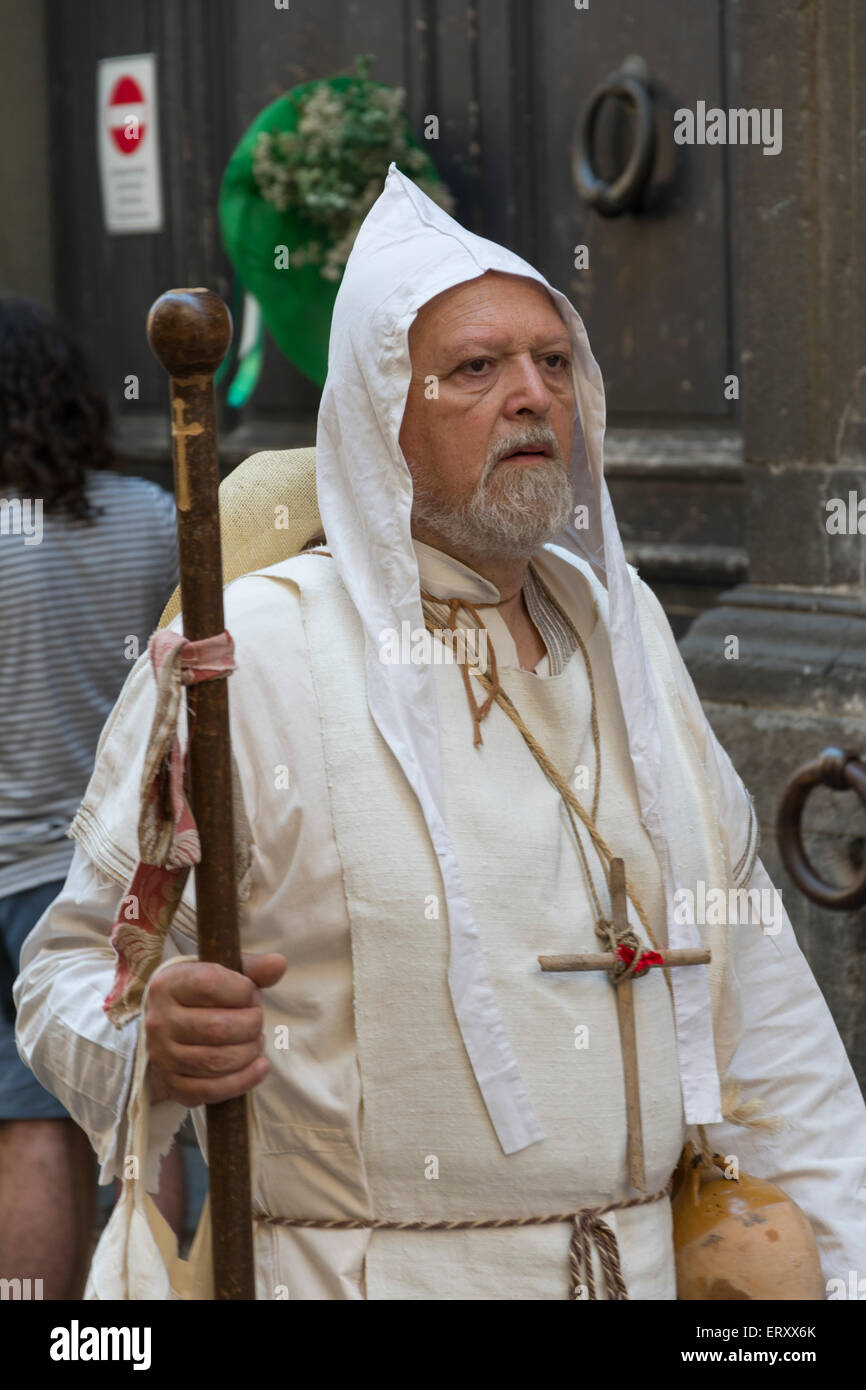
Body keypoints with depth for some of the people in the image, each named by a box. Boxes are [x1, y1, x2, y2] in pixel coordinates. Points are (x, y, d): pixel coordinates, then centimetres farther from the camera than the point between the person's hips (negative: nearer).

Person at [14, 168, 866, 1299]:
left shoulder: (623, 625, 8)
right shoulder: (240, 656, -11)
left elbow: (745, 950, 12)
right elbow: (75, 968, -9)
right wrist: (150, 1041, -32)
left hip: (650, 1262, 6)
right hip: (366, 1275, -5)